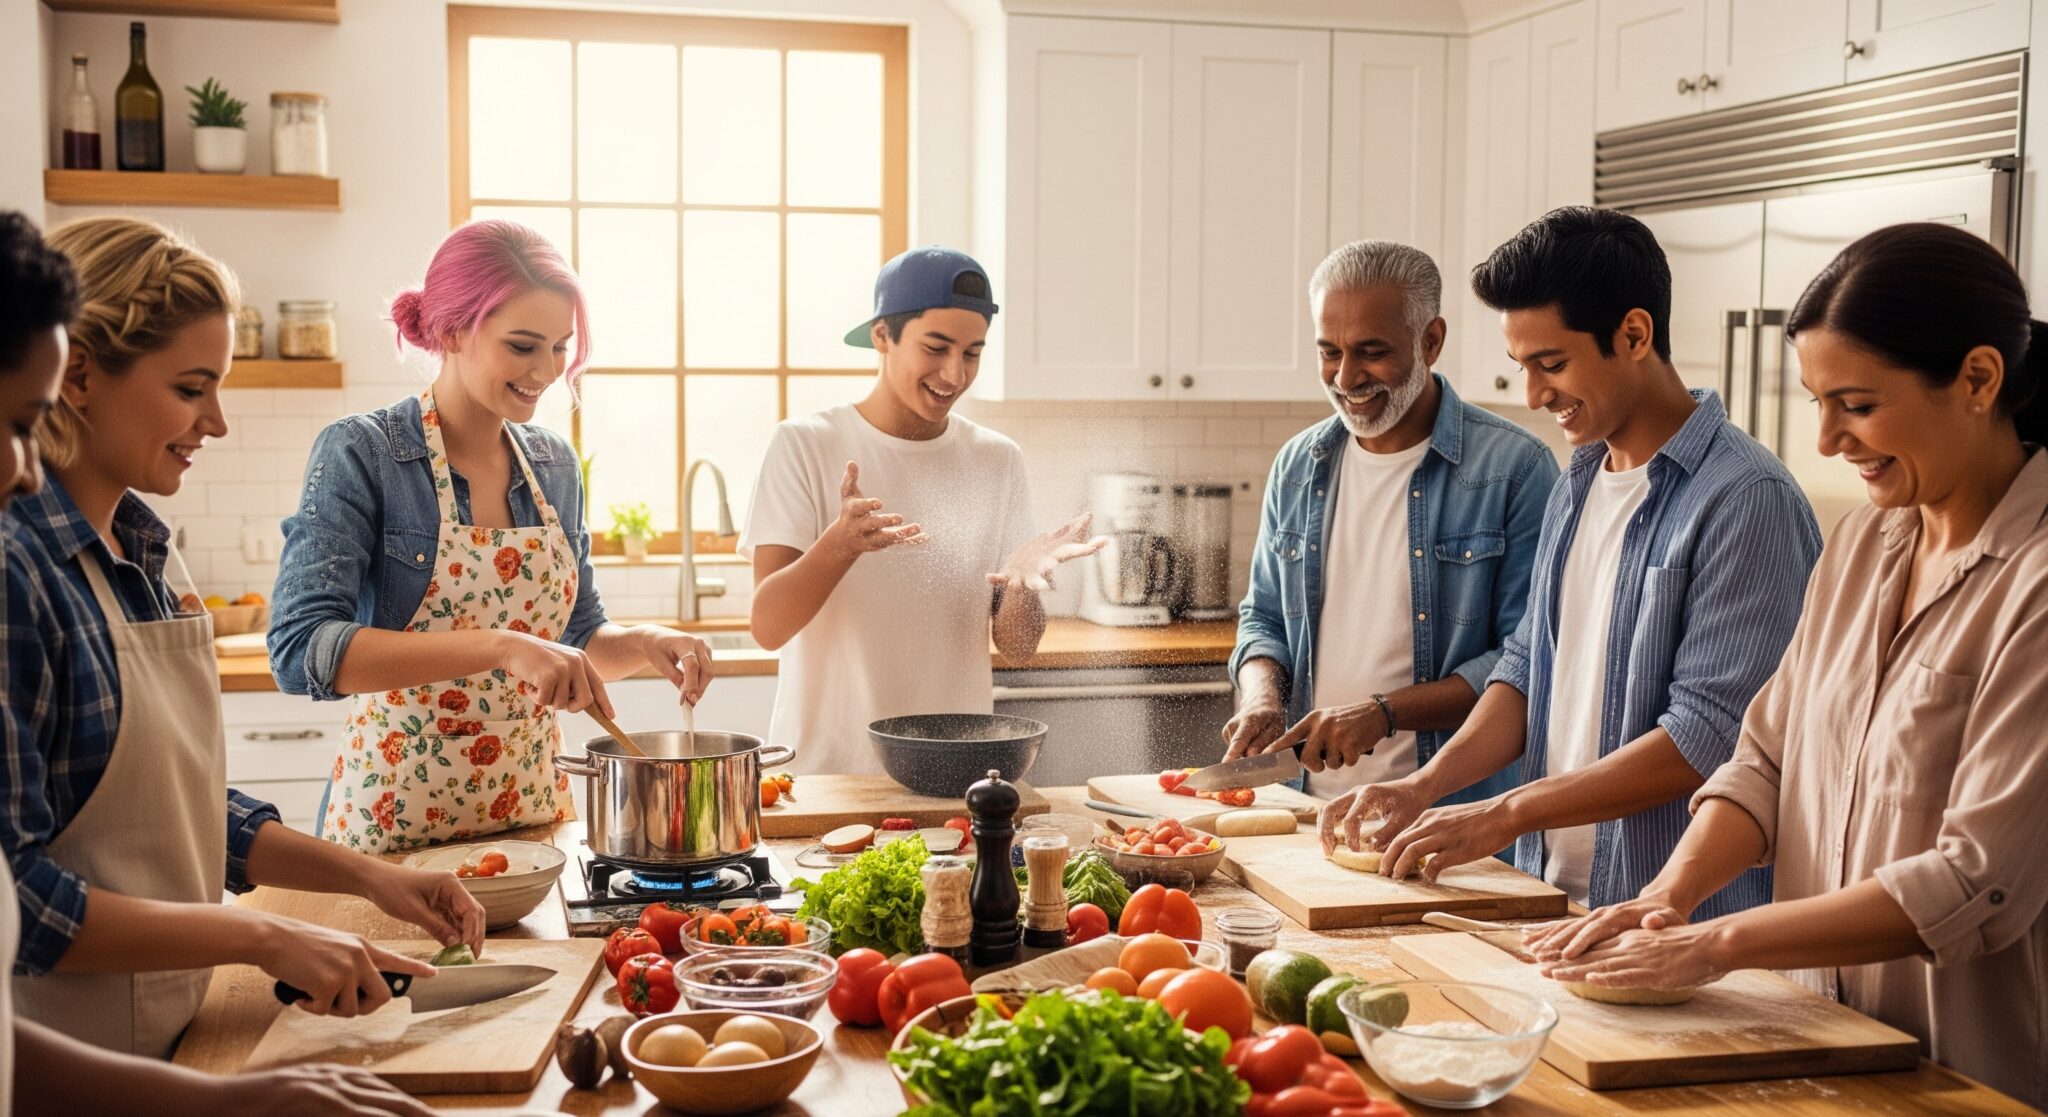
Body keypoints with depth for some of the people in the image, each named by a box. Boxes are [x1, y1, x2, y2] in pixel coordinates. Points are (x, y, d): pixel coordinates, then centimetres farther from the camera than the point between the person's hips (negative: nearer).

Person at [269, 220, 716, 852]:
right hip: (399, 821, -5)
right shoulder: (361, 454, -14)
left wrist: (644, 643, -8)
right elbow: (302, 651, -26)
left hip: (534, 811, 5)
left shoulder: (554, 463, 3)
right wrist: (500, 645, -35)